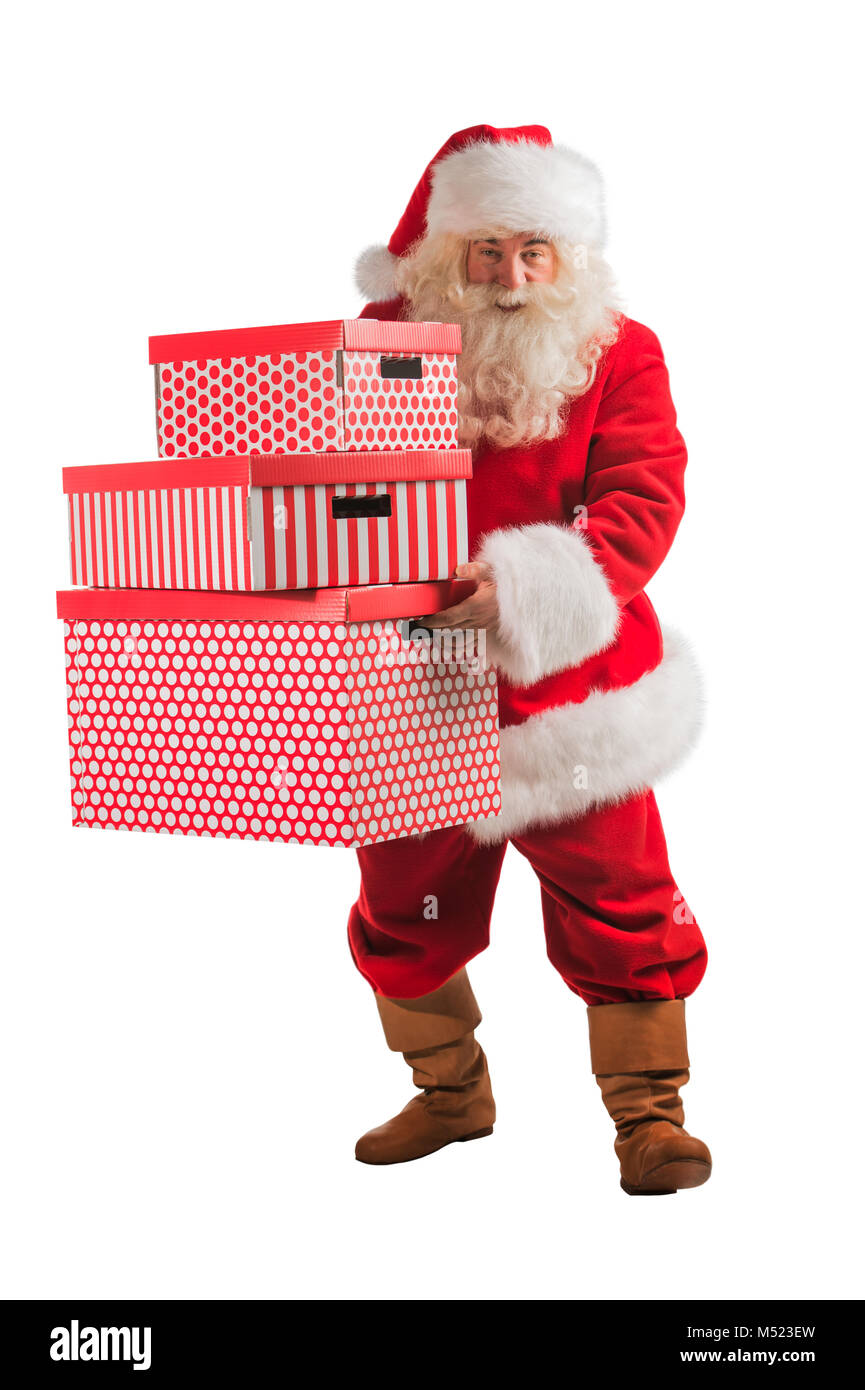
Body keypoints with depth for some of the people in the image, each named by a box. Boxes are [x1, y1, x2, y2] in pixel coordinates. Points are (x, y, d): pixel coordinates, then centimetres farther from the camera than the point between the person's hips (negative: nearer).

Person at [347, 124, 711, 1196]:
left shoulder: (615, 356, -7)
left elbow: (642, 503, -18)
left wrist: (529, 582, -34)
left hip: (568, 702, -2)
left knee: (621, 909, 3)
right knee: (406, 916, 16)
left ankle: (648, 1109, 23)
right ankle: (449, 1090, 39)